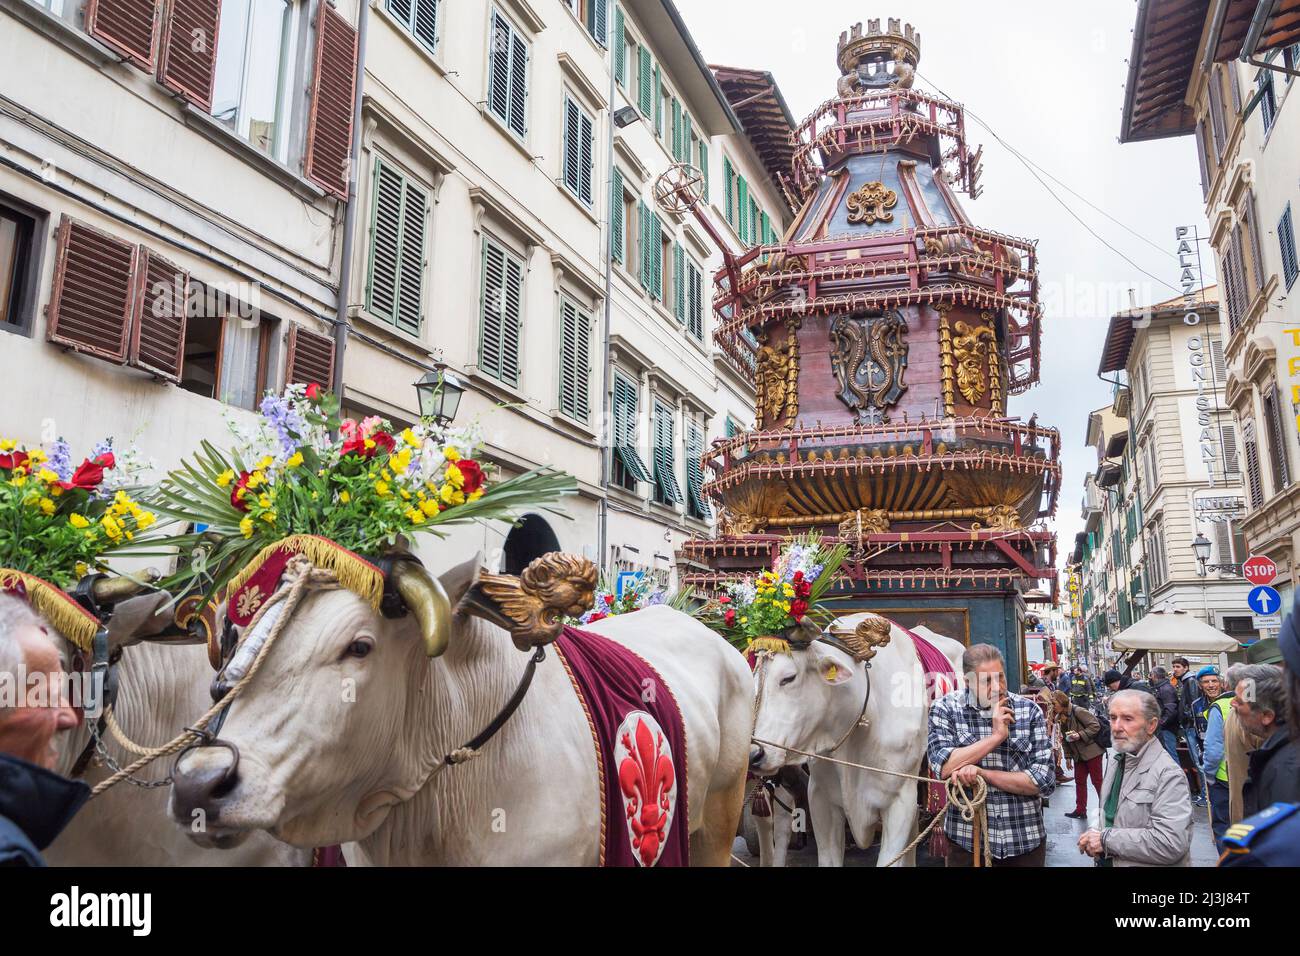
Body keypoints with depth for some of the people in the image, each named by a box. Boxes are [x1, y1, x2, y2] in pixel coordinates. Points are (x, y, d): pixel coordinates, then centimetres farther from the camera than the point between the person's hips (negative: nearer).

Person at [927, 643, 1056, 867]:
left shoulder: (1030, 710, -2)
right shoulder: (945, 708, -5)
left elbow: (1045, 781, -7)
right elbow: (944, 768, -16)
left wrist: (982, 773, -16)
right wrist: (996, 736, -17)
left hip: (1026, 841, 2)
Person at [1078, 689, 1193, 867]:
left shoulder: (1168, 774, -21)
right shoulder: (1116, 763, 6)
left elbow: (1171, 843, -30)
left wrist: (1106, 839, -25)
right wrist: (1095, 842, -4)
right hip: (1108, 862, 7)